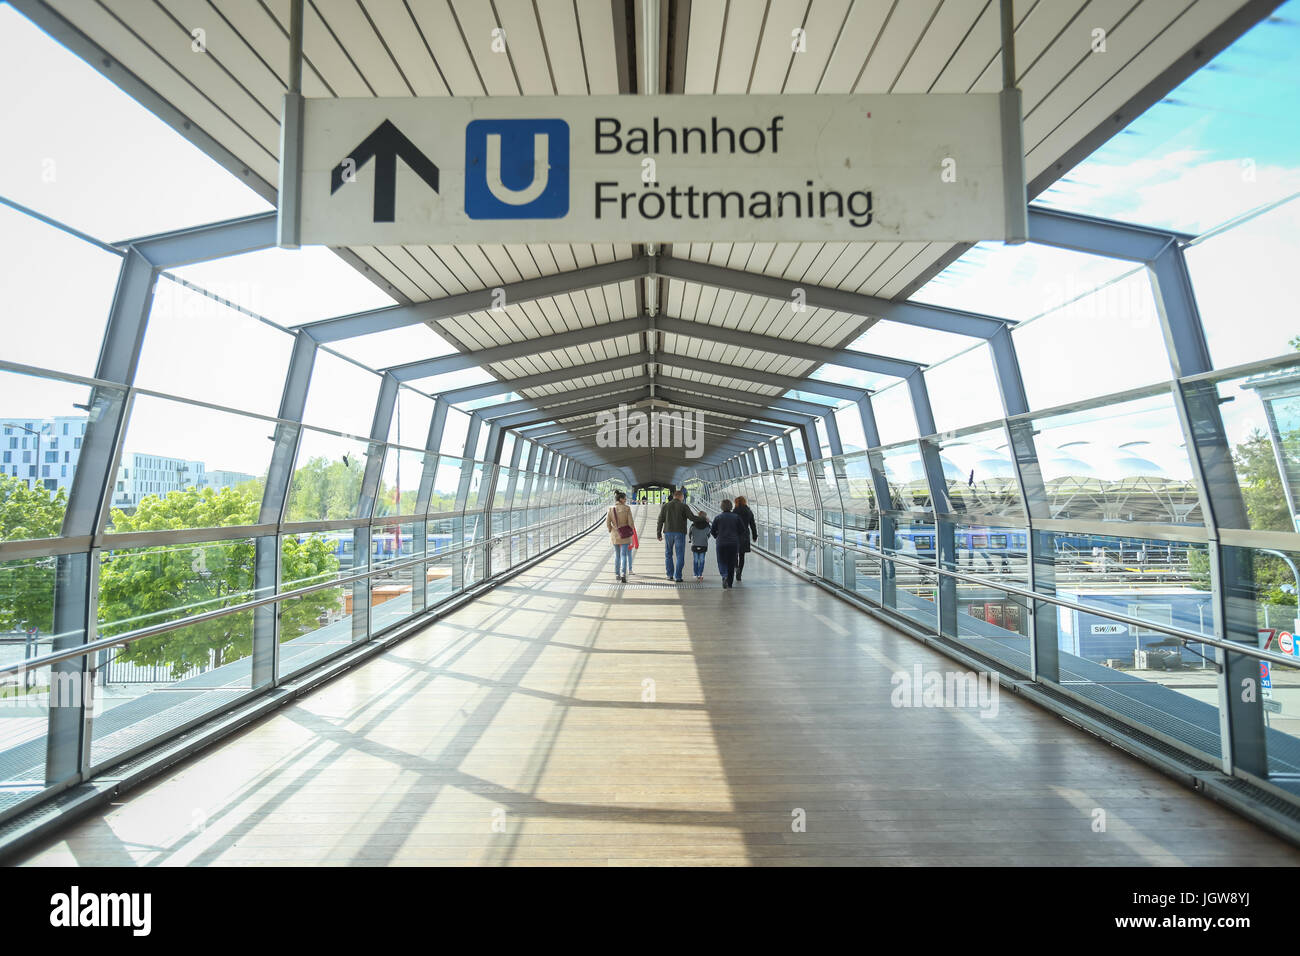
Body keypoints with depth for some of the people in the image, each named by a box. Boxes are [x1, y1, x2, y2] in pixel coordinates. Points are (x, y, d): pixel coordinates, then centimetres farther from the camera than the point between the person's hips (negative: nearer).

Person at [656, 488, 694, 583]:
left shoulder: (665, 506, 5)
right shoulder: (683, 506, -3)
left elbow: (660, 520, 3)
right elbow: (692, 517, -6)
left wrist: (659, 534, 9)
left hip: (668, 533, 3)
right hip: (680, 533, -2)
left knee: (668, 554, 15)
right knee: (680, 556, 3)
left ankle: (670, 575, 13)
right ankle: (678, 576, -2)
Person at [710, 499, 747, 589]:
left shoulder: (718, 518, 0)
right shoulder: (736, 517, 2)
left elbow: (712, 531, 4)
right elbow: (743, 531, 1)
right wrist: (739, 540, 16)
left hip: (721, 544, -1)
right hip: (734, 544, 1)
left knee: (722, 562, 7)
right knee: (731, 564, 11)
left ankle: (724, 576, -21)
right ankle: (730, 583, 14)